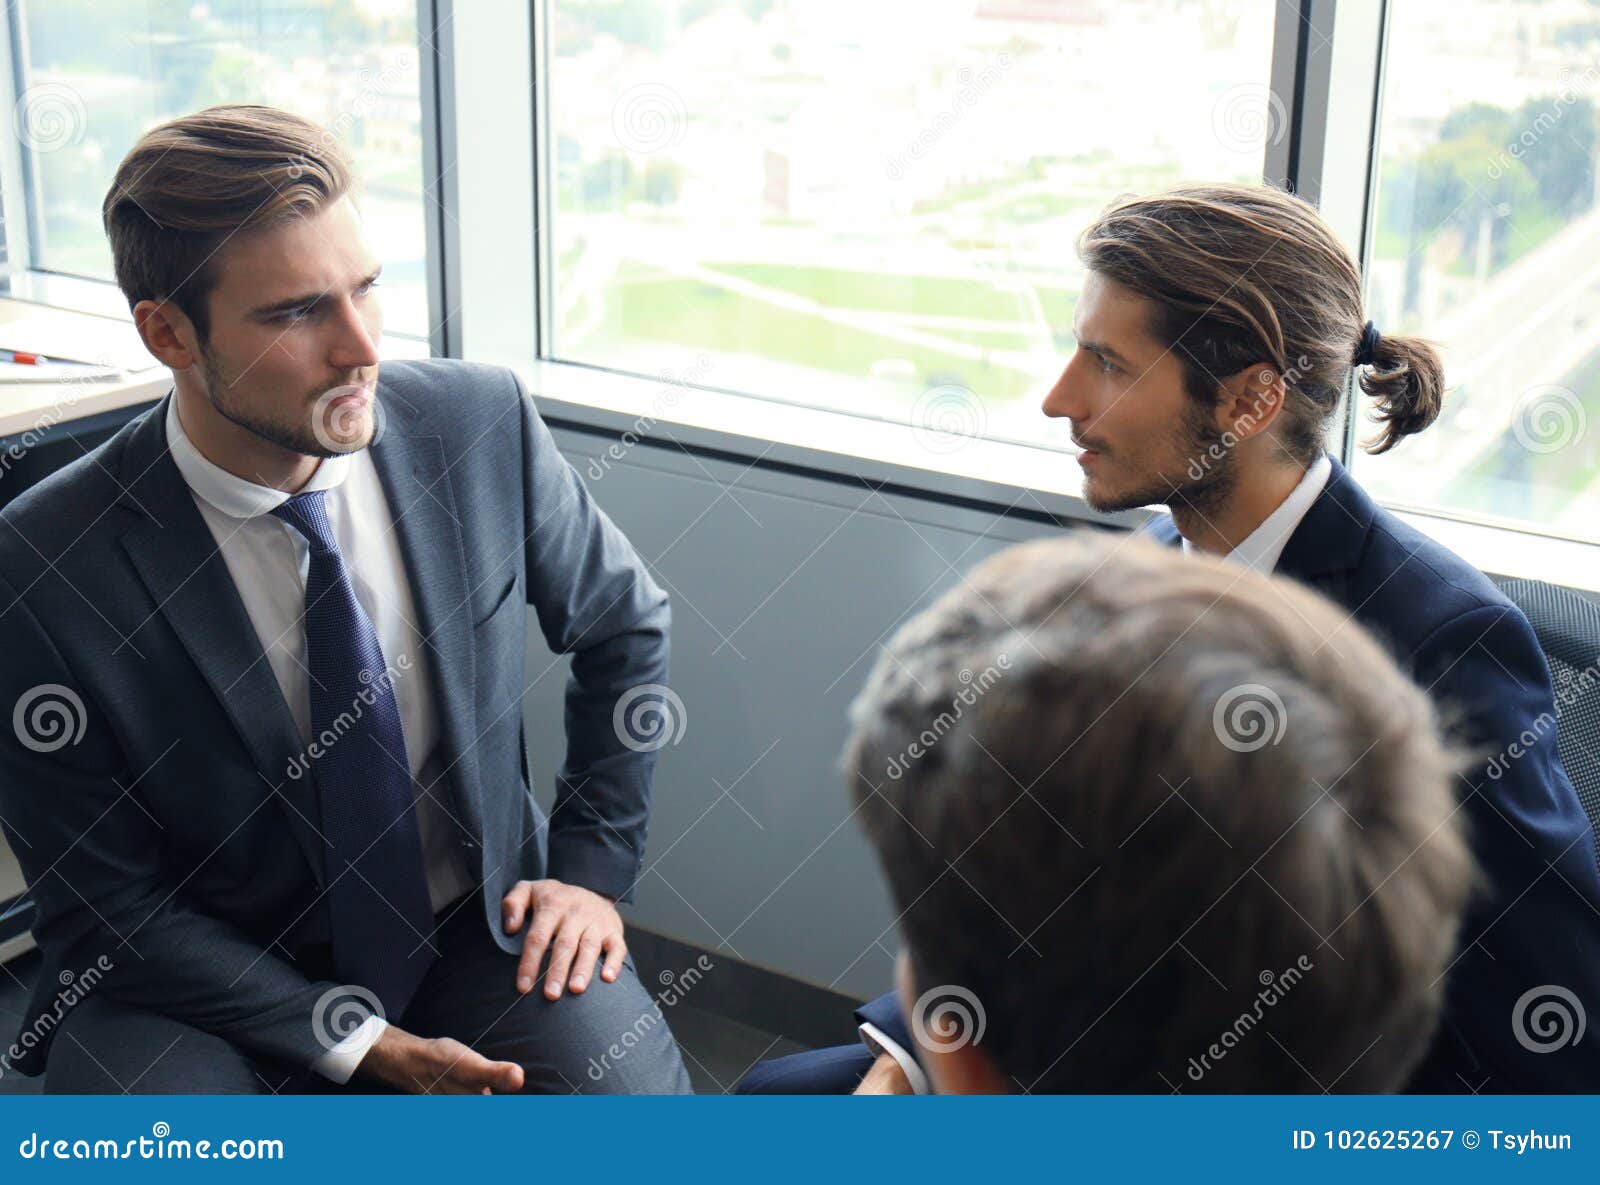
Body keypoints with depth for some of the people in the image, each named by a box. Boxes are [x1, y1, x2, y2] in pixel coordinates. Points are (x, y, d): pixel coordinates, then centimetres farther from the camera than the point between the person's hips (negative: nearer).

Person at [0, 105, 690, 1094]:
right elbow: (108, 908, -11)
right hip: (225, 985, -1)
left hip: (479, 929, 2)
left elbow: (624, 627, 8)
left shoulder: (482, 423, -11)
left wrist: (595, 866, 1)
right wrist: (361, 1044, -17)